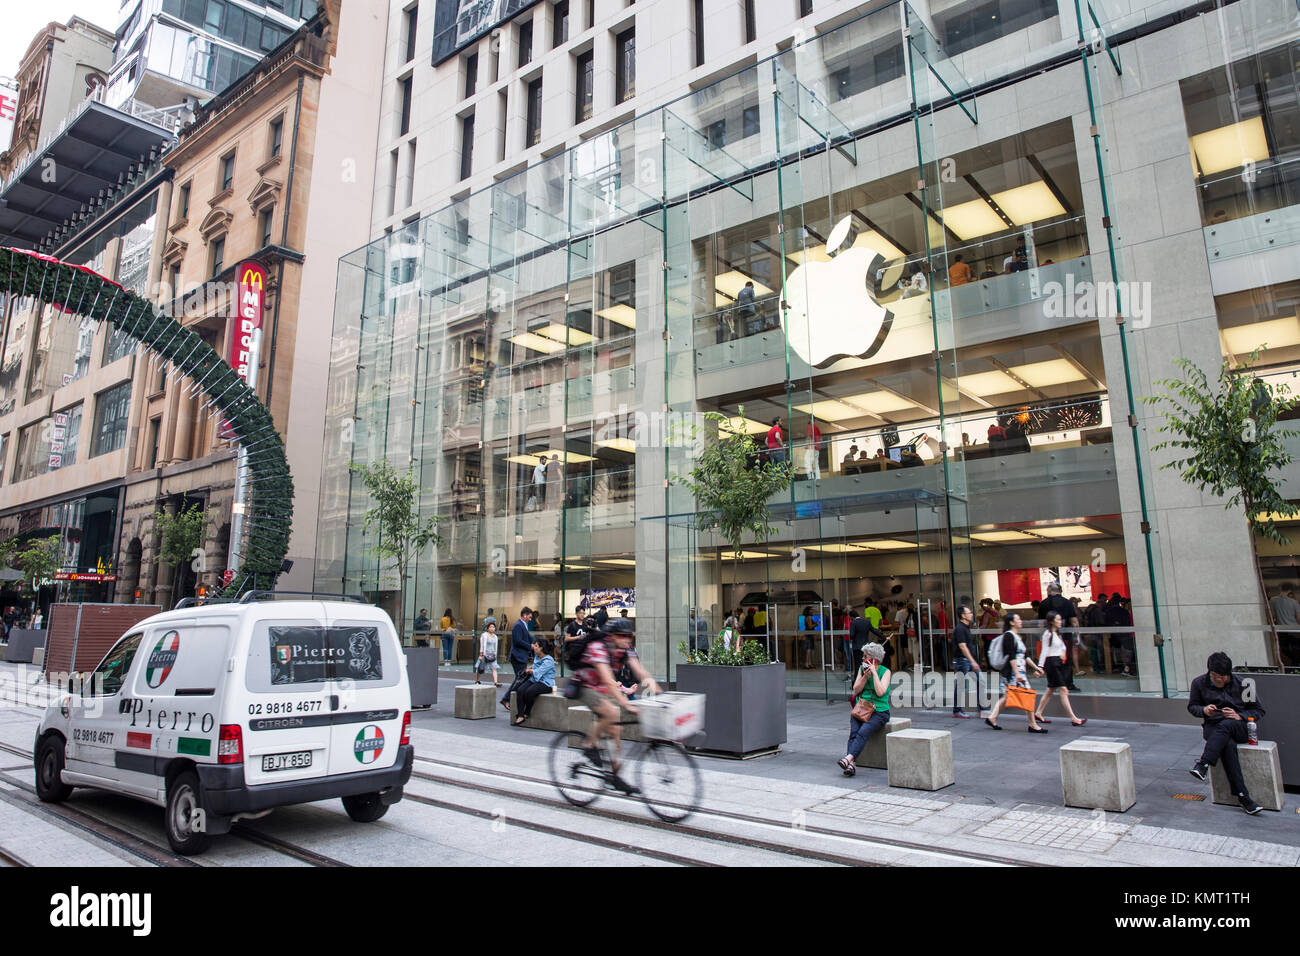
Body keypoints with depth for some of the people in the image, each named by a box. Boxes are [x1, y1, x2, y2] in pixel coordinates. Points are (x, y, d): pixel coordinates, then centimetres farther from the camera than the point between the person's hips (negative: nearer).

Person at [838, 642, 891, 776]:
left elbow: (880, 692, -15)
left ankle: (849, 757, -41)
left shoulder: (885, 672, -1)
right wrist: (865, 677, -9)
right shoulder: (862, 668, 12)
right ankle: (851, 764, -34)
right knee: (853, 732, -24)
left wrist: (874, 673, -13)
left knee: (863, 732, -29)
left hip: (879, 711, -4)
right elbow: (856, 690, 5)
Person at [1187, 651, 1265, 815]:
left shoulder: (1241, 684, 1)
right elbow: (1192, 706, 14)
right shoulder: (1199, 683, 5)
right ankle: (1242, 796, -38)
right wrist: (1204, 710, -10)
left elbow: (1258, 710, 6)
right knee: (1228, 744, -35)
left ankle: (1203, 765, -48)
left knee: (1225, 725, -39)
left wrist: (1239, 716, -14)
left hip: (1240, 726, -1)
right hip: (1212, 726, 1)